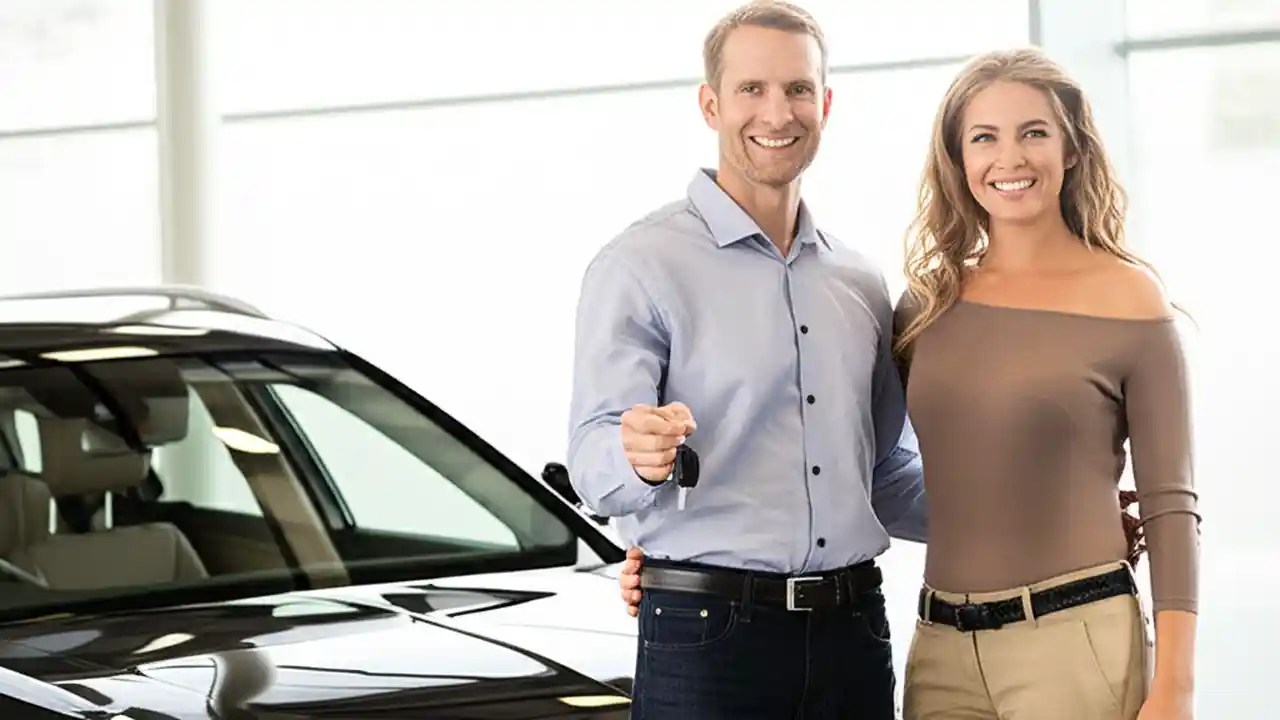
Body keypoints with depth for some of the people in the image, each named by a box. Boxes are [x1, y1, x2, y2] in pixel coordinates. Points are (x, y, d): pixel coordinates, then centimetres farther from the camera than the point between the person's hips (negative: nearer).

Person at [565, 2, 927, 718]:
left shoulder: (859, 281, 15)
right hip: (707, 633, -5)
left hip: (852, 631, 5)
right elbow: (596, 464, -12)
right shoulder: (640, 265, -3)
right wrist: (642, 461, -34)